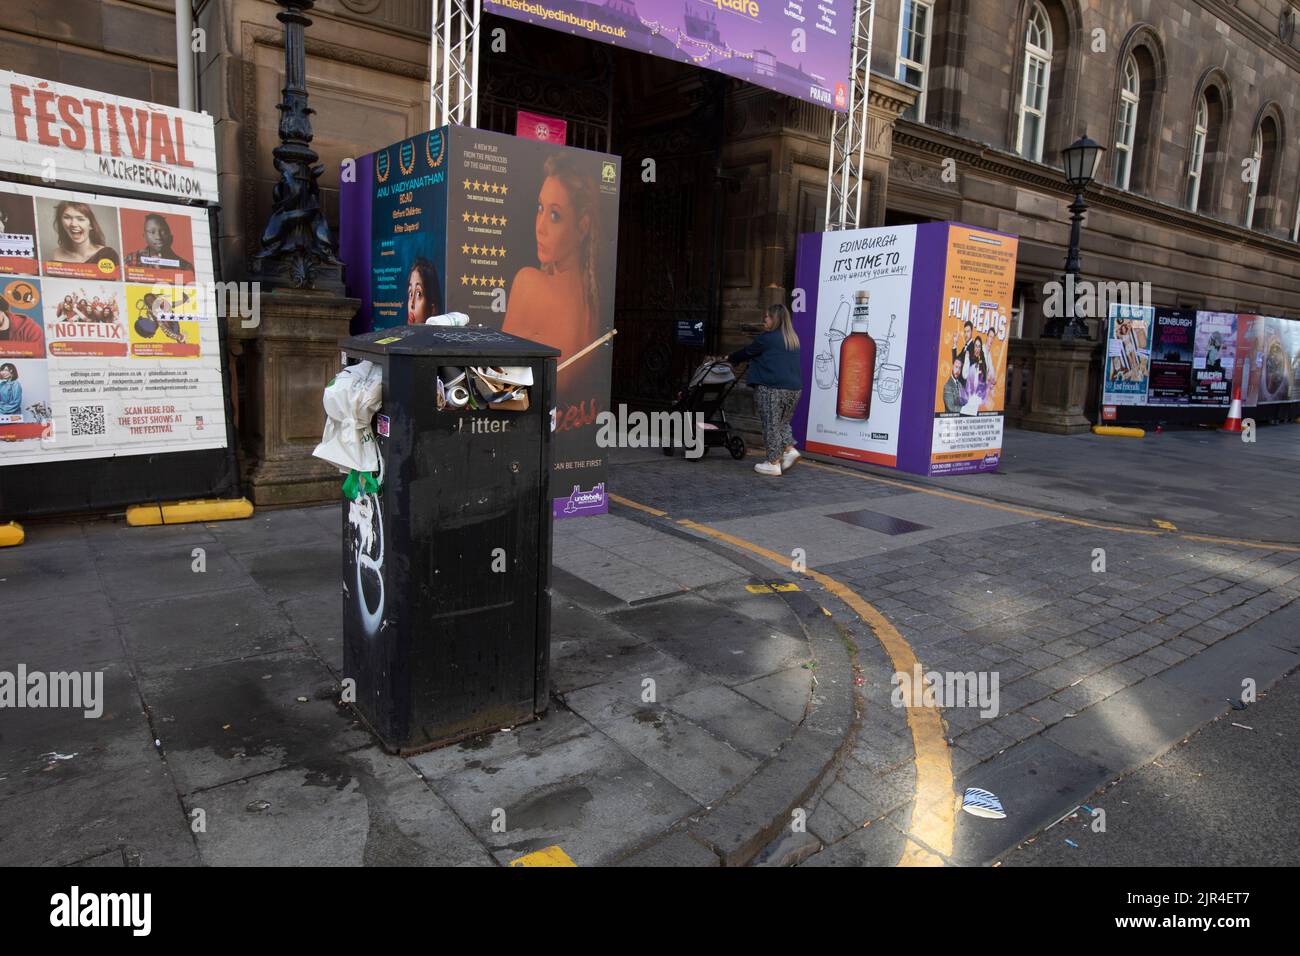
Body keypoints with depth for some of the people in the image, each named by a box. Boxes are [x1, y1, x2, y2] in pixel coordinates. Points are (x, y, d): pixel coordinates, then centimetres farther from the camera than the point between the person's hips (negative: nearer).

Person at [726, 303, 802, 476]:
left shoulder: (767, 338, -7)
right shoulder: (793, 339, 15)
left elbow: (748, 352, 4)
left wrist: (730, 359, 21)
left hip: (772, 388, -7)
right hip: (794, 388, 7)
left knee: (771, 424, 1)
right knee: (783, 422, 20)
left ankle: (773, 462, 4)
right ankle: (789, 449, 4)